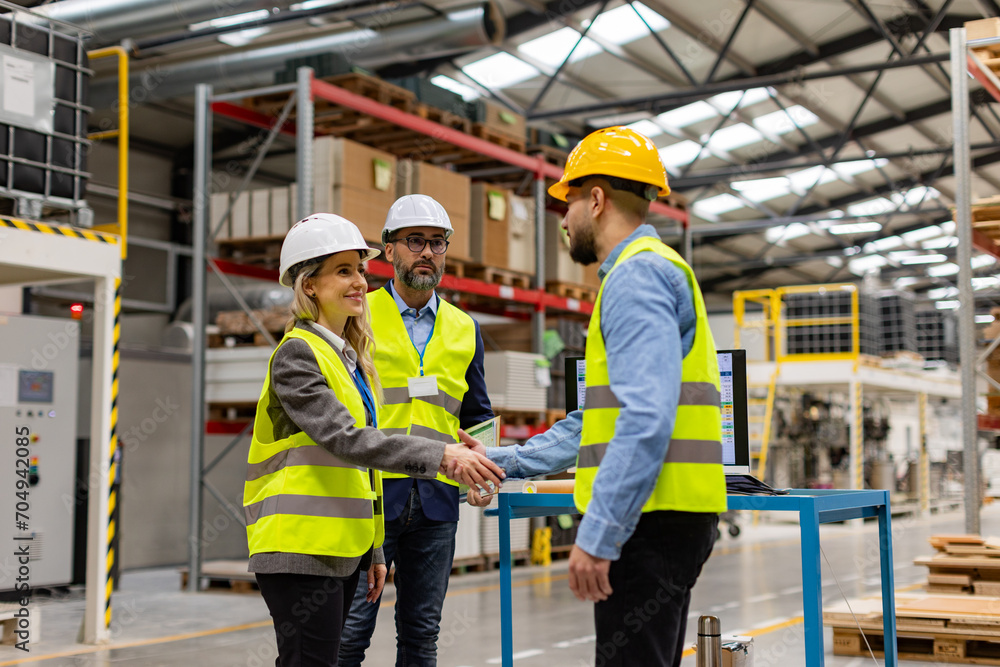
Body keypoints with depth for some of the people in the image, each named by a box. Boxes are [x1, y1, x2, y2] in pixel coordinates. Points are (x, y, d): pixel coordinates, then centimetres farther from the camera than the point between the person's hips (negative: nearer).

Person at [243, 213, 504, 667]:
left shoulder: (351, 356, 16)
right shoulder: (296, 355, -11)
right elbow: (346, 439, -24)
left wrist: (374, 551, 18)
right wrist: (441, 455, -31)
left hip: (342, 546, 9)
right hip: (299, 548, -9)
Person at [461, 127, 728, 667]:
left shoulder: (638, 275, -10)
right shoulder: (652, 271, 23)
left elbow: (647, 418, -23)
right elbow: (601, 419, 26)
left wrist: (597, 535, -25)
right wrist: (505, 462, 24)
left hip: (649, 518, -11)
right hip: (661, 519, 11)